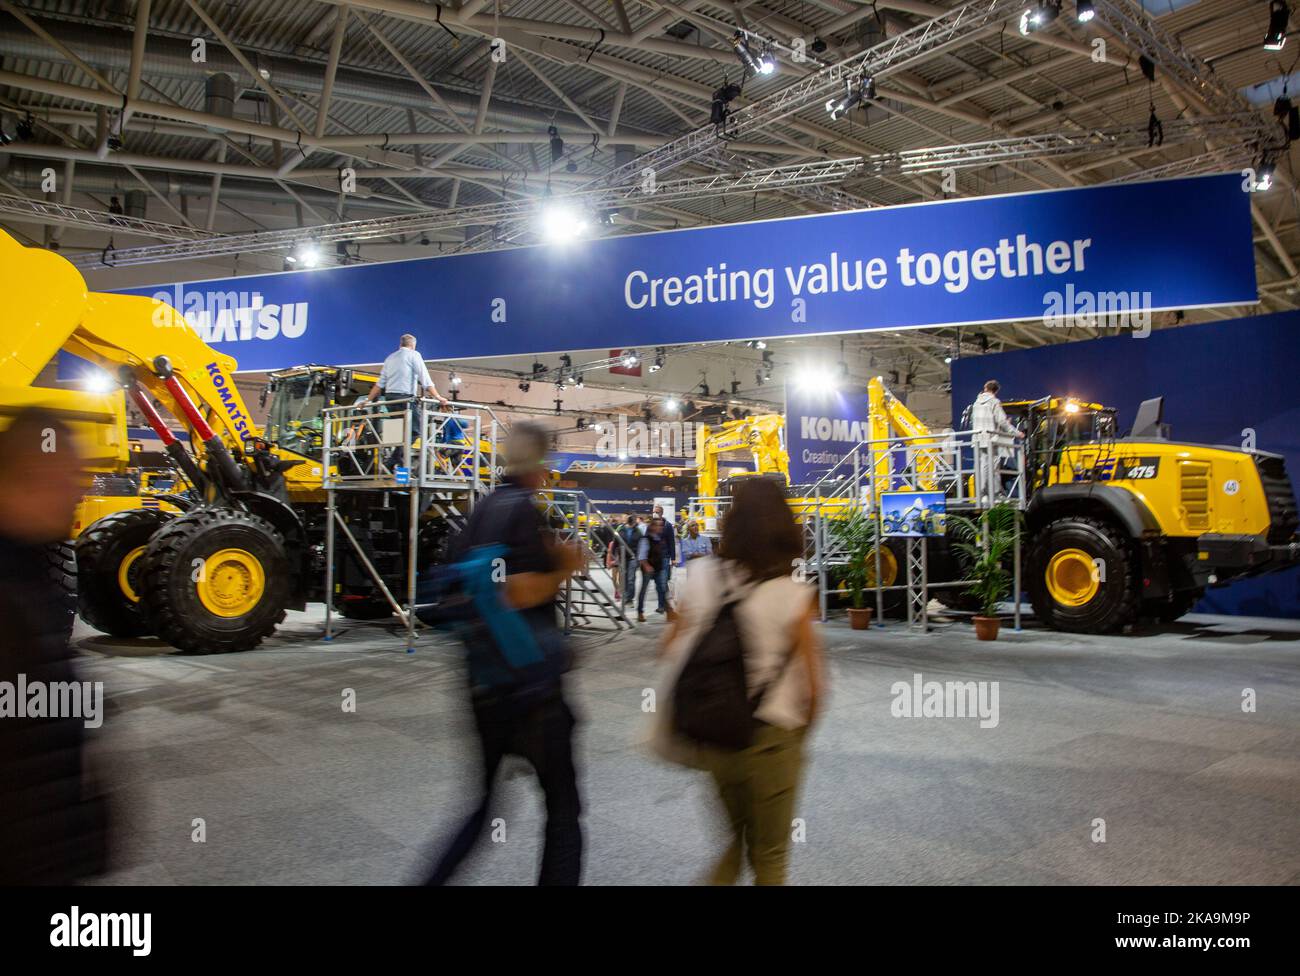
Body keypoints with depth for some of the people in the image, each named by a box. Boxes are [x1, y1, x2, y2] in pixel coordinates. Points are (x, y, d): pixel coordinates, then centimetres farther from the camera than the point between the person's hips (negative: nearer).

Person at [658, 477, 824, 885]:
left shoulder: (702, 576, -9)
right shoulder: (794, 596, -16)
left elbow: (672, 649, -1)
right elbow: (813, 685, -11)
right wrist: (801, 730, 7)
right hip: (771, 740, -3)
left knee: (734, 838, 27)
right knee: (769, 858, 19)